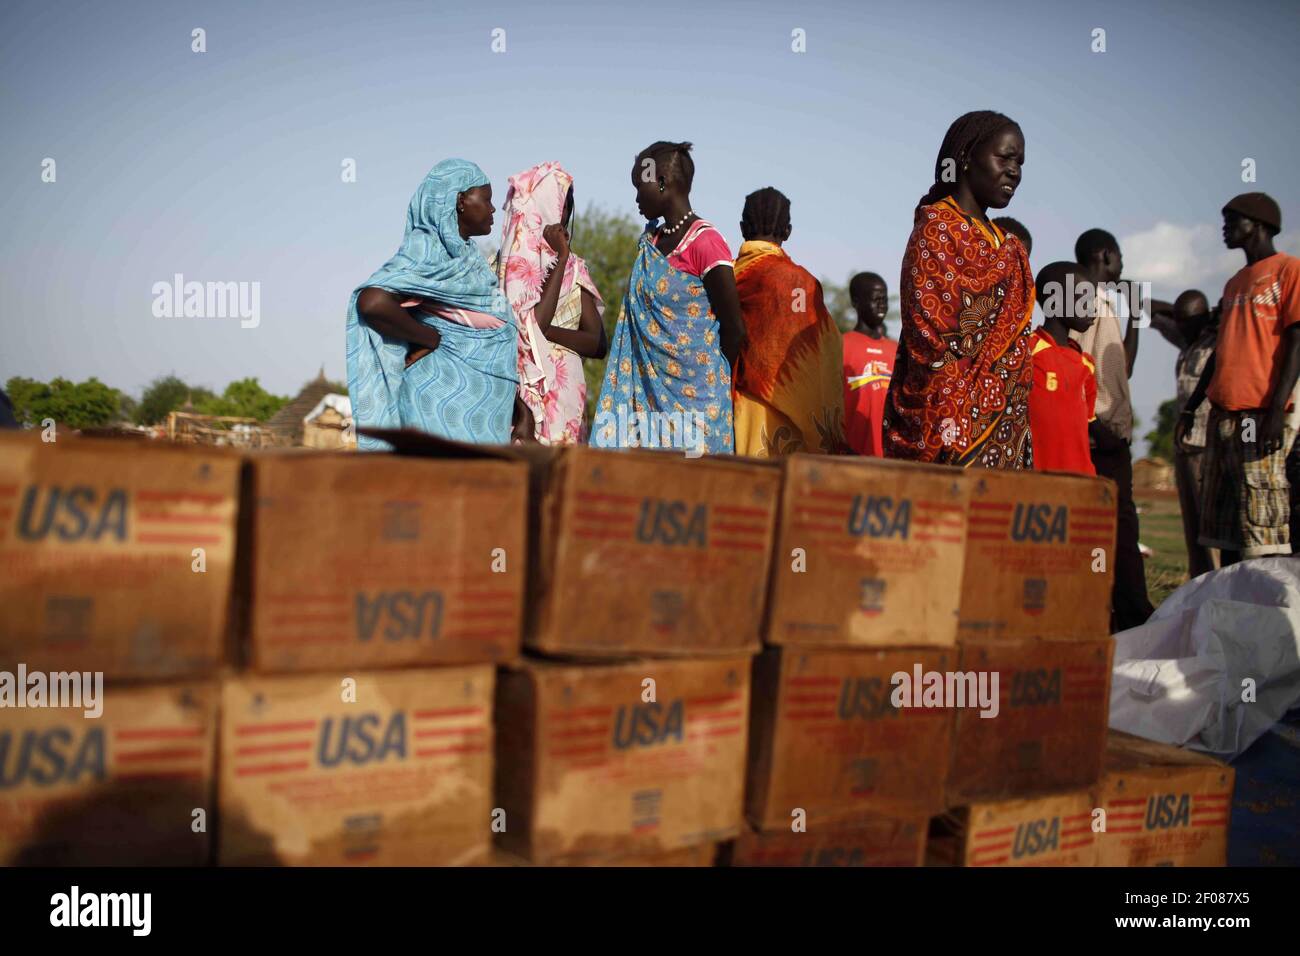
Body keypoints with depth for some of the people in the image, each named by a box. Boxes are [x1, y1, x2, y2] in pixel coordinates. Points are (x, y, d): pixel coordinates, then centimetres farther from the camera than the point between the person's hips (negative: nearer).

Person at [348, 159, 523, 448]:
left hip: (482, 400, 9)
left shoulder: (467, 254, 18)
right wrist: (432, 339, -12)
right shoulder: (427, 247, -9)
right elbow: (372, 303, -24)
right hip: (447, 394, -9)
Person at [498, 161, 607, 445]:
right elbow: (530, 324, -13)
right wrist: (561, 259, -8)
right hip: (517, 393, -3)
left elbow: (598, 344, 6)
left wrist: (548, 331, -11)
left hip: (564, 395, 3)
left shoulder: (574, 268, 11)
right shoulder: (508, 264, 2)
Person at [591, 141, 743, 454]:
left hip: (695, 393, -7)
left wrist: (712, 378, 4)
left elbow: (734, 329, -8)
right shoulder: (649, 241, 12)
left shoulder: (704, 242, -12)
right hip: (652, 389, 7)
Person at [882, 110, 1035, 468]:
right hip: (955, 428, -8)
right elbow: (930, 340, -15)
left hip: (1003, 429, 8)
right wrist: (948, 432, -20)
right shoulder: (937, 229, -6)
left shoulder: (1007, 248, 19)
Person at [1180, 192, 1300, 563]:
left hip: (1260, 415, -8)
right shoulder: (1234, 284, 25)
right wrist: (1190, 408, 19)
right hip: (1222, 414, 8)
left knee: (1262, 530, -13)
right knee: (1224, 525, 6)